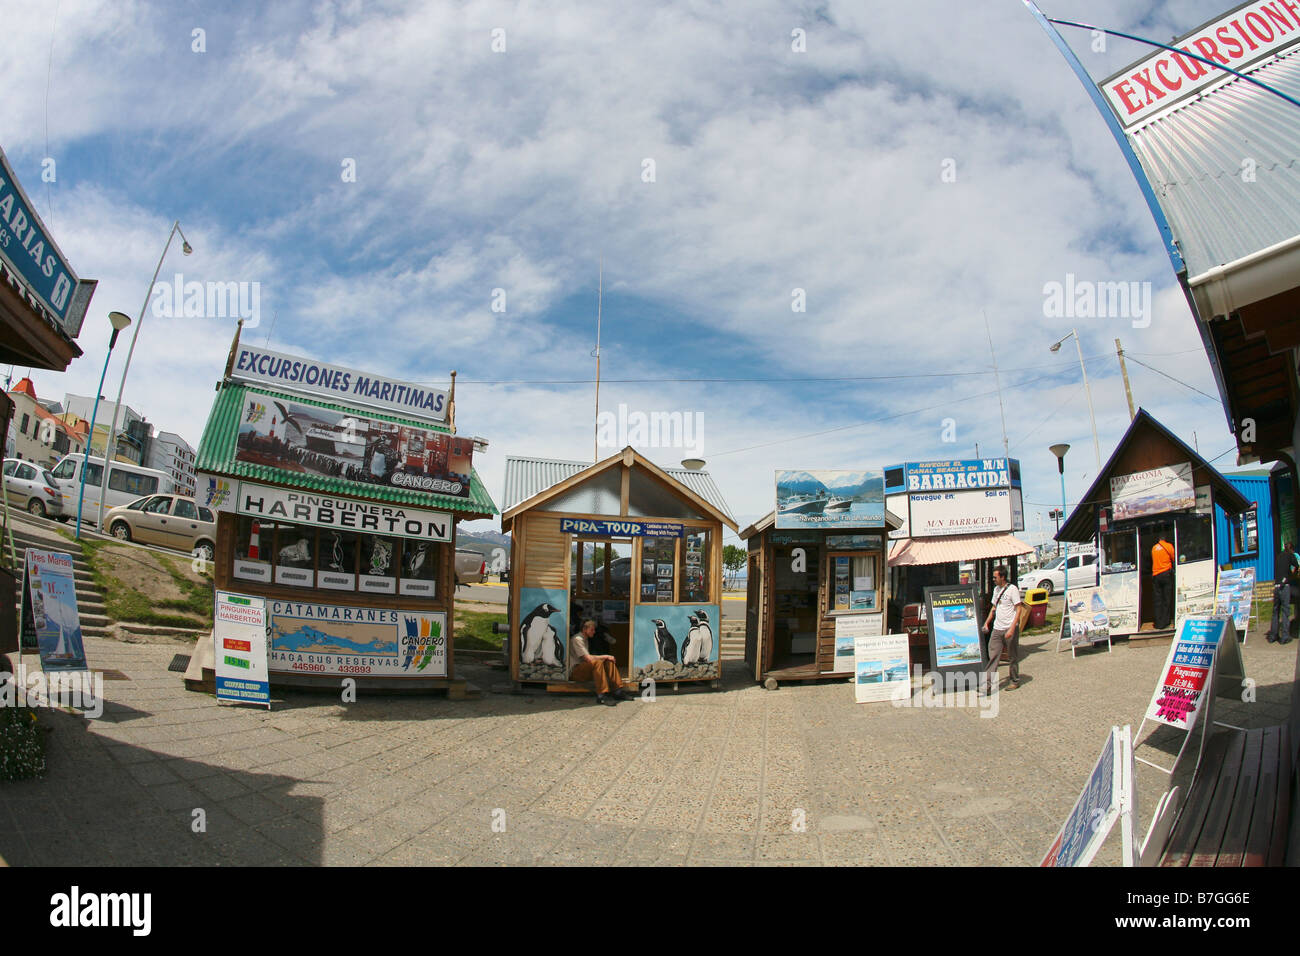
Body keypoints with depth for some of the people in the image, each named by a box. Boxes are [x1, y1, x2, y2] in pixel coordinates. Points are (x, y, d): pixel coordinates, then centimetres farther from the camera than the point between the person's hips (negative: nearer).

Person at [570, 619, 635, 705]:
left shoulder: (586, 639, 20)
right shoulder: (577, 639, -13)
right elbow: (588, 658, -21)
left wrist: (606, 657, 4)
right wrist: (605, 656, -14)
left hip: (586, 668, 10)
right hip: (575, 672, -10)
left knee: (609, 661, -5)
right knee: (597, 662, -34)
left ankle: (618, 691, -8)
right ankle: (601, 695, -37)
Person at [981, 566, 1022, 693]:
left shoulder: (1012, 589, -10)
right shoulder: (996, 589, 12)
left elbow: (1018, 609, -13)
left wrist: (1012, 628, -20)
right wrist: (986, 623, 14)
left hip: (1010, 629, -6)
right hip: (997, 629, 6)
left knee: (1013, 656, 9)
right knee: (993, 656, -1)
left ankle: (1015, 681, 26)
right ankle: (987, 685, -5)